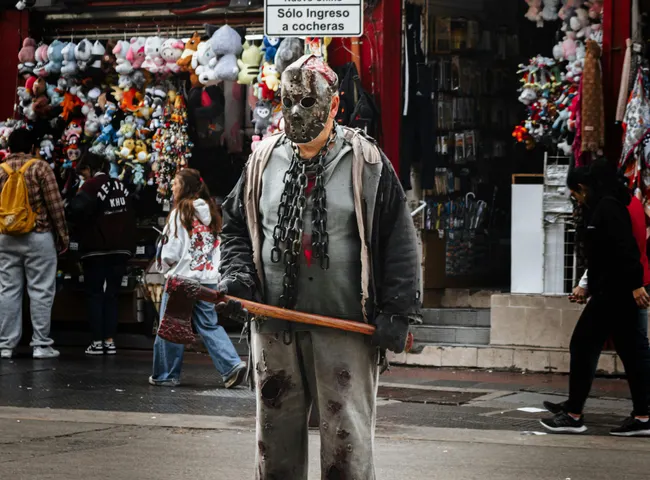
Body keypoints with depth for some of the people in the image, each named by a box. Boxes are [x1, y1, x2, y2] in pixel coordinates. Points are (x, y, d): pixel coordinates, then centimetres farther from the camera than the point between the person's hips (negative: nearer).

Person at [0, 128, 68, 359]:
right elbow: (55, 204, -7)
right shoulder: (40, 168, -5)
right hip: (38, 236, -4)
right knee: (40, 291, 0)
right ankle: (41, 344, 0)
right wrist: (62, 234, 0)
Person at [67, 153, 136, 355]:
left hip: (97, 247, -5)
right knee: (112, 294, 9)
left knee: (95, 294, 3)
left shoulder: (92, 185, -9)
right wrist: (129, 245, 15)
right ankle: (110, 341, 5)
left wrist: (81, 221, -3)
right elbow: (131, 215, 12)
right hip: (121, 247, 5)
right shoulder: (120, 186, 10)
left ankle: (97, 342, -1)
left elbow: (77, 209, -25)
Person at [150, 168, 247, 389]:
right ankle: (232, 364, -4)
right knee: (210, 325, 11)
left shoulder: (181, 212, -11)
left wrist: (166, 263, 8)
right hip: (208, 277, 6)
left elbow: (172, 250, -12)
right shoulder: (210, 212, 9)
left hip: (181, 277, -6)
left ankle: (167, 374, 10)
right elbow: (216, 246, 13)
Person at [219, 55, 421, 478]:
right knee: (276, 434, 10)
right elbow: (236, 226, 20)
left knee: (348, 442, -6)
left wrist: (397, 313, -7)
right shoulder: (263, 162, 11)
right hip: (274, 325, 4)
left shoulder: (365, 162, -1)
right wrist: (237, 277, 2)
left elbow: (400, 241, -1)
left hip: (345, 326, -4)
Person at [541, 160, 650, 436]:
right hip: (613, 292, 10)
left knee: (583, 346, -5)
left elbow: (625, 248, -23)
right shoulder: (604, 207, 18)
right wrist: (588, 286, 27)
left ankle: (573, 415, -1)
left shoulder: (607, 208, -14)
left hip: (613, 293, -10)